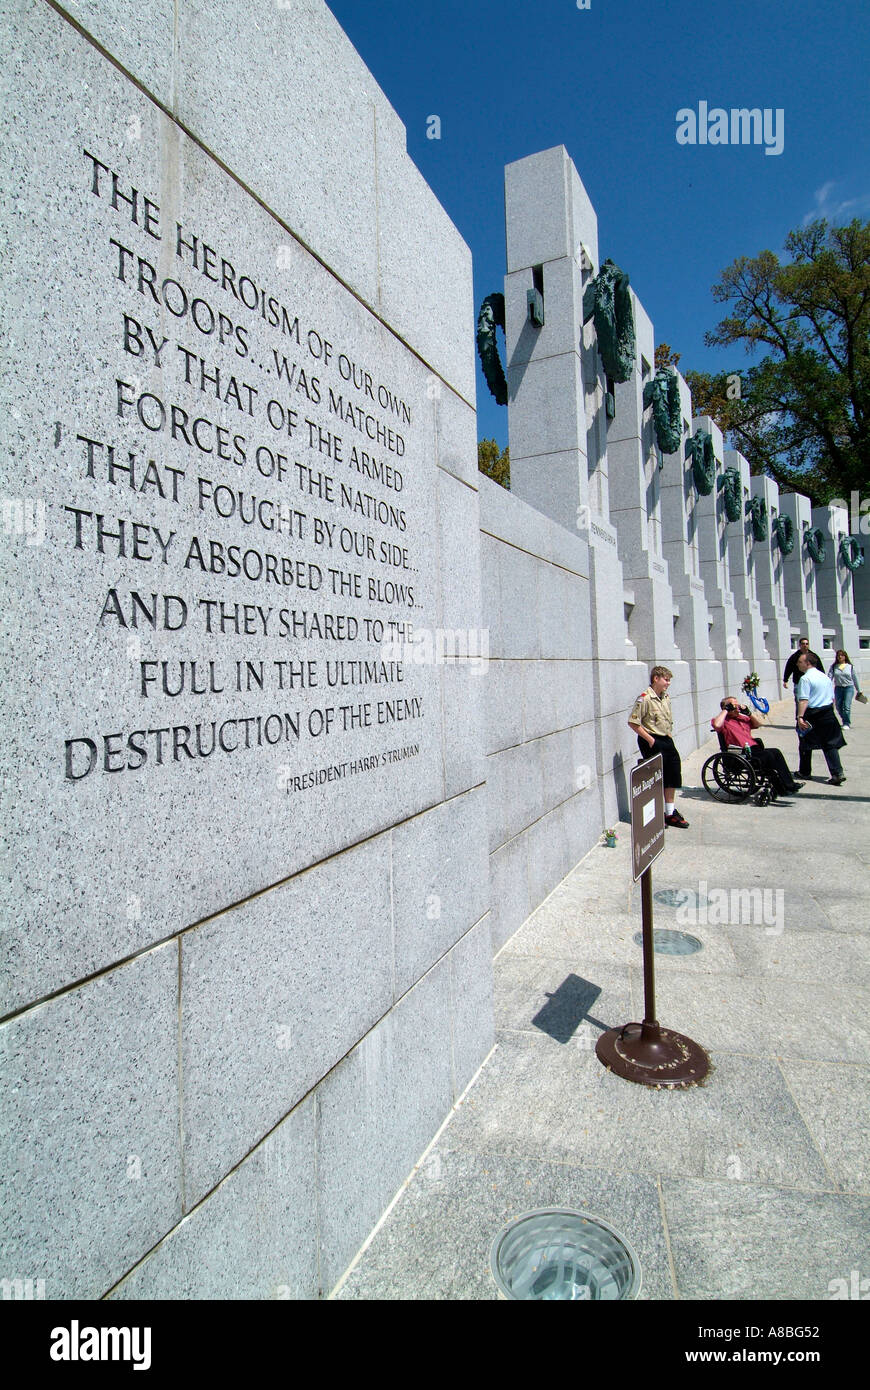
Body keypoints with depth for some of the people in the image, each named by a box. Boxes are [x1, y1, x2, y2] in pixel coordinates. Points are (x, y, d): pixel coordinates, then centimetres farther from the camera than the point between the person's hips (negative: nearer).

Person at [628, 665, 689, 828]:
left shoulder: (666, 697, 10)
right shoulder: (645, 698, -16)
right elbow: (633, 722, -19)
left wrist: (669, 735, 11)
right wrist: (649, 739, -17)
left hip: (667, 741, 8)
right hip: (653, 743, -8)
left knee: (673, 776, 13)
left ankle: (670, 813, 26)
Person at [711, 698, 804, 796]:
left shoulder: (743, 718, 24)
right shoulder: (725, 721, -1)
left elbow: (759, 723, 26)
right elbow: (716, 725, -24)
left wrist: (748, 712, 12)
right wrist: (725, 710, -12)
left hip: (754, 749, 8)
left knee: (775, 752, -15)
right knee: (767, 755, -24)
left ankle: (790, 785, -16)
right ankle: (782, 789, -21)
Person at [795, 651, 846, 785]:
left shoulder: (805, 678, -13)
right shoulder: (826, 677, 12)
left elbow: (803, 700, -22)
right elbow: (832, 698, 17)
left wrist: (800, 717, -26)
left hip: (811, 714, -6)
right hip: (828, 715, 6)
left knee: (806, 745, 10)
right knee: (830, 745, 6)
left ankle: (805, 772, 21)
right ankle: (838, 773, -5)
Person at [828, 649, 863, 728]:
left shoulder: (850, 666, 3)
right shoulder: (834, 666, 4)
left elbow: (855, 679, 10)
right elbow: (829, 677, -5)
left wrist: (858, 690, 16)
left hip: (849, 687, -2)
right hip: (838, 688, 2)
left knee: (847, 706, -12)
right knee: (839, 707, 8)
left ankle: (847, 723, -4)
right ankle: (845, 721, 29)